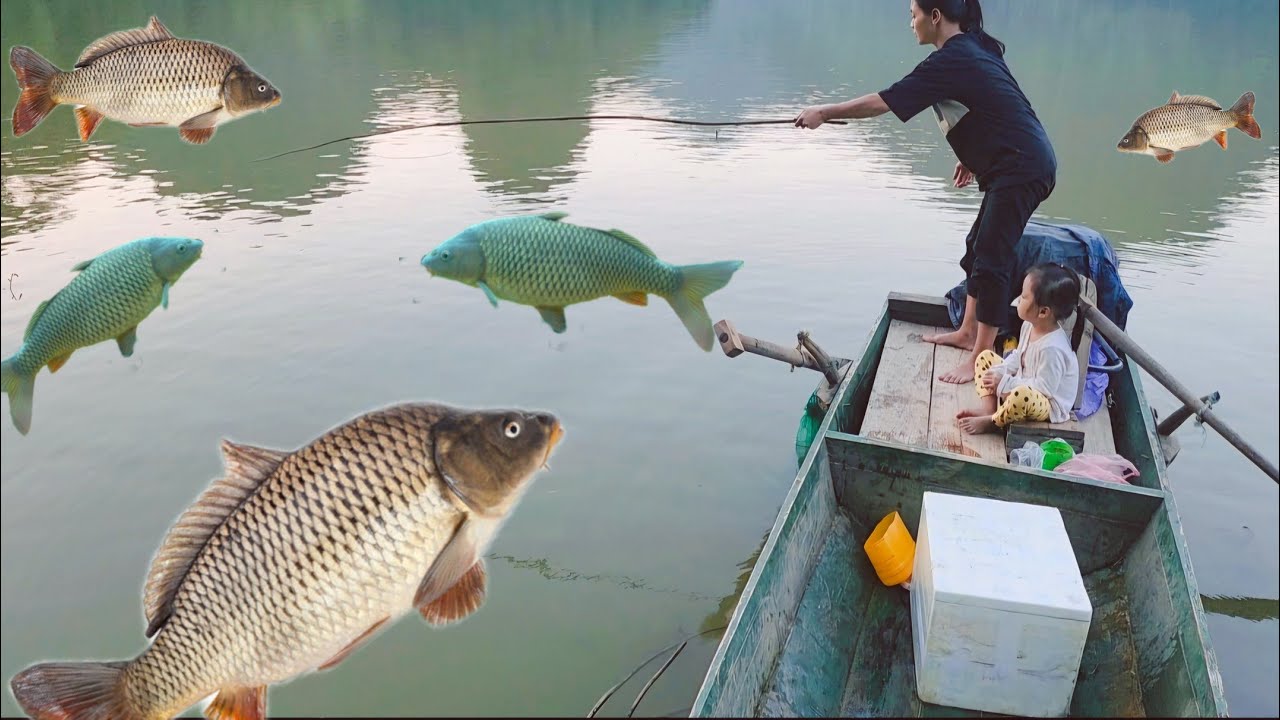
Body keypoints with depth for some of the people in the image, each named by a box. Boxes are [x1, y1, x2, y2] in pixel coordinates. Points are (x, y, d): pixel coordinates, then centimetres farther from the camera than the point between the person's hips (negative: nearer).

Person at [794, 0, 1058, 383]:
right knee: (978, 247, 18)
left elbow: (881, 102, -14)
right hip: (1018, 165, 10)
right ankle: (967, 331, 30)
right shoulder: (972, 48, 12)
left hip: (1022, 169, -10)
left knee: (991, 259, -7)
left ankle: (980, 359, -2)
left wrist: (824, 112, -5)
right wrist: (973, 157, 20)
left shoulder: (950, 60, -16)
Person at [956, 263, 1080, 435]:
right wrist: (999, 372, -6)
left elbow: (1045, 387, -28)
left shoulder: (1052, 348, -31)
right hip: (1022, 385, 10)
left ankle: (991, 422, -14)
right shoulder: (1030, 326, -3)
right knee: (985, 357, 11)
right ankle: (988, 407, -7)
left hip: (1049, 406, -10)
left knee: (1022, 396, -44)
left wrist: (1005, 383, -24)